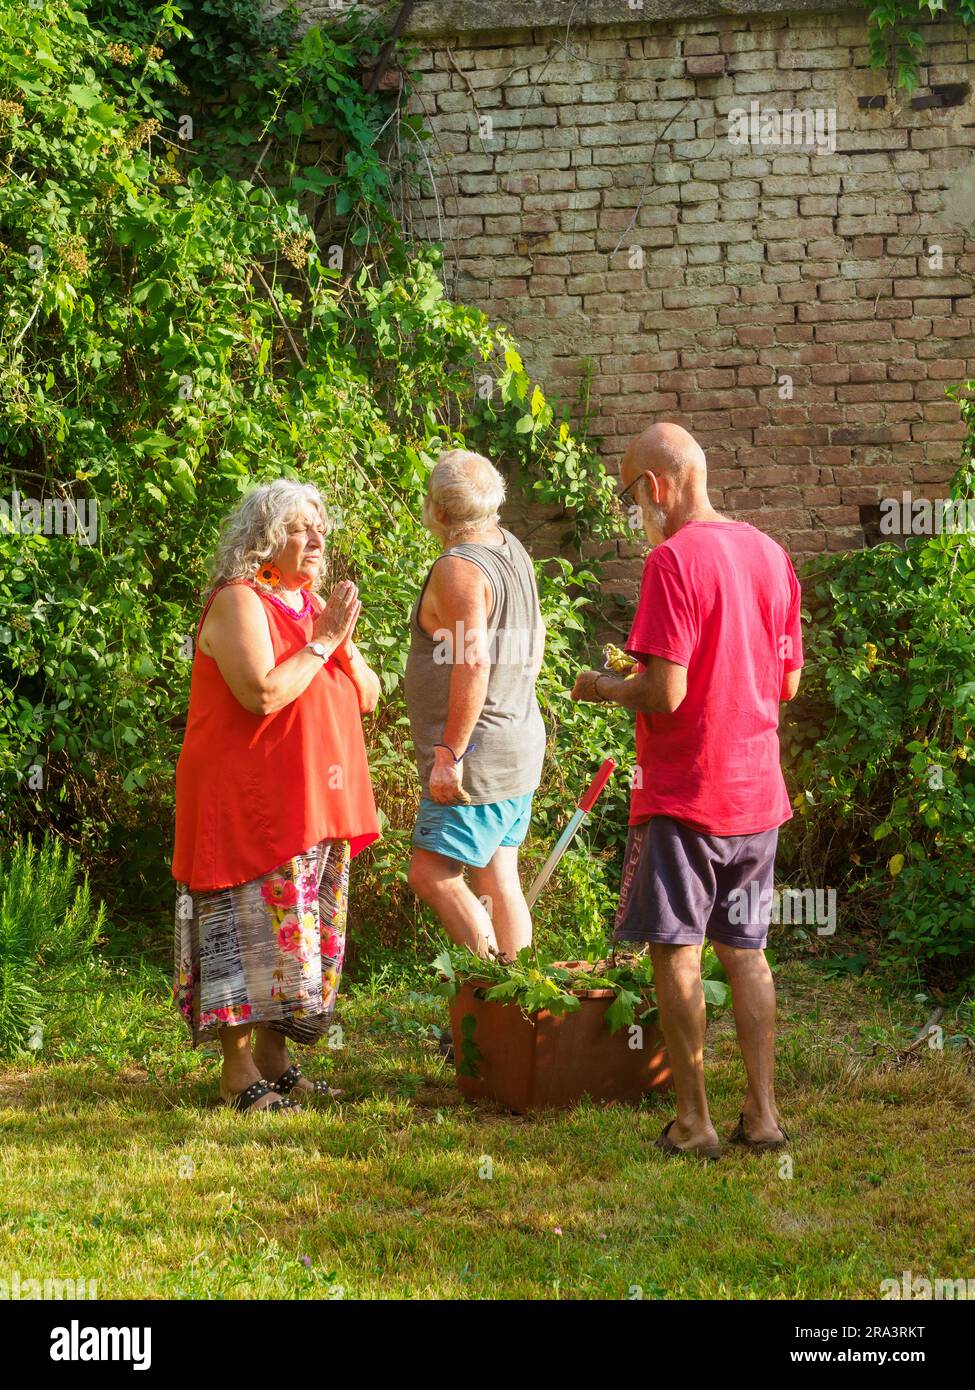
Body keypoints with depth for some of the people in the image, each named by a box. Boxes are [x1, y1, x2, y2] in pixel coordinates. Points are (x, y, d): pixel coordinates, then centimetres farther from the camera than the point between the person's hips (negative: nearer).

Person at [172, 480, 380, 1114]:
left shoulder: (312, 604, 16)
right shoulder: (238, 602, -10)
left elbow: (368, 696, 14)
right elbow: (263, 693, -24)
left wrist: (345, 643, -3)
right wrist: (321, 641, -15)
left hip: (314, 802, 8)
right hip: (249, 801, -8)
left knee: (300, 940, 9)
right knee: (254, 933, -9)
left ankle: (274, 1060, 16)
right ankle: (239, 1073, -5)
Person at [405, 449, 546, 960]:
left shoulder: (458, 568, -19)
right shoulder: (511, 548, 11)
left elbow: (474, 662, -27)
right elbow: (535, 635, 22)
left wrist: (450, 754, -24)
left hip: (478, 753, -10)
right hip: (520, 743, 10)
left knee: (431, 874, -8)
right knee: (497, 876, 12)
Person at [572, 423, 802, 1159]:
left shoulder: (674, 560, -16)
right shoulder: (769, 554, 7)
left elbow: (664, 694, -20)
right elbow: (787, 681, 13)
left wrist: (605, 687, -1)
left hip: (684, 793, -7)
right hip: (757, 791, 7)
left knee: (677, 952, 2)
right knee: (746, 950, 13)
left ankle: (694, 1121, 5)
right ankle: (762, 1113, 13)